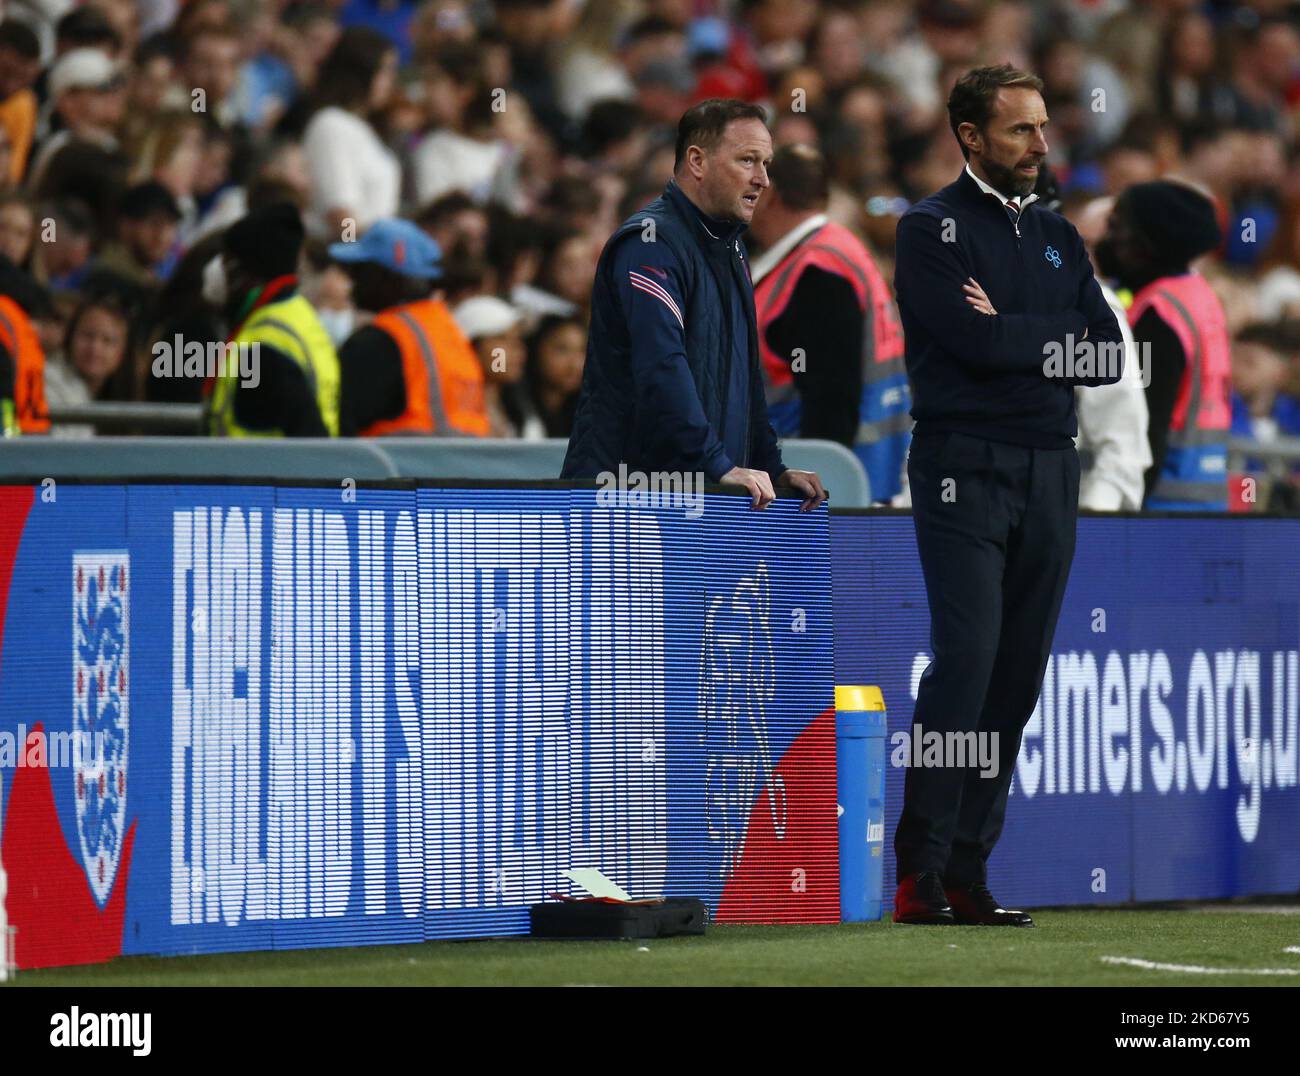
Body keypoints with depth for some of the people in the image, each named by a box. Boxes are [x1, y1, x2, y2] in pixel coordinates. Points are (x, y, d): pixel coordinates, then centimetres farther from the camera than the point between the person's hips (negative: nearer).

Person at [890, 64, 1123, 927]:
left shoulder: (1057, 236, 19)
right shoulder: (932, 229, 0)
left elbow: (1108, 358, 8)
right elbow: (976, 340, -16)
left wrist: (1013, 336, -5)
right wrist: (1057, 339, -1)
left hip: (1051, 473, 6)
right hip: (966, 467, -6)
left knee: (1019, 676, 4)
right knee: (967, 659, -15)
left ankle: (967, 871, 7)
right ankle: (920, 872, -13)